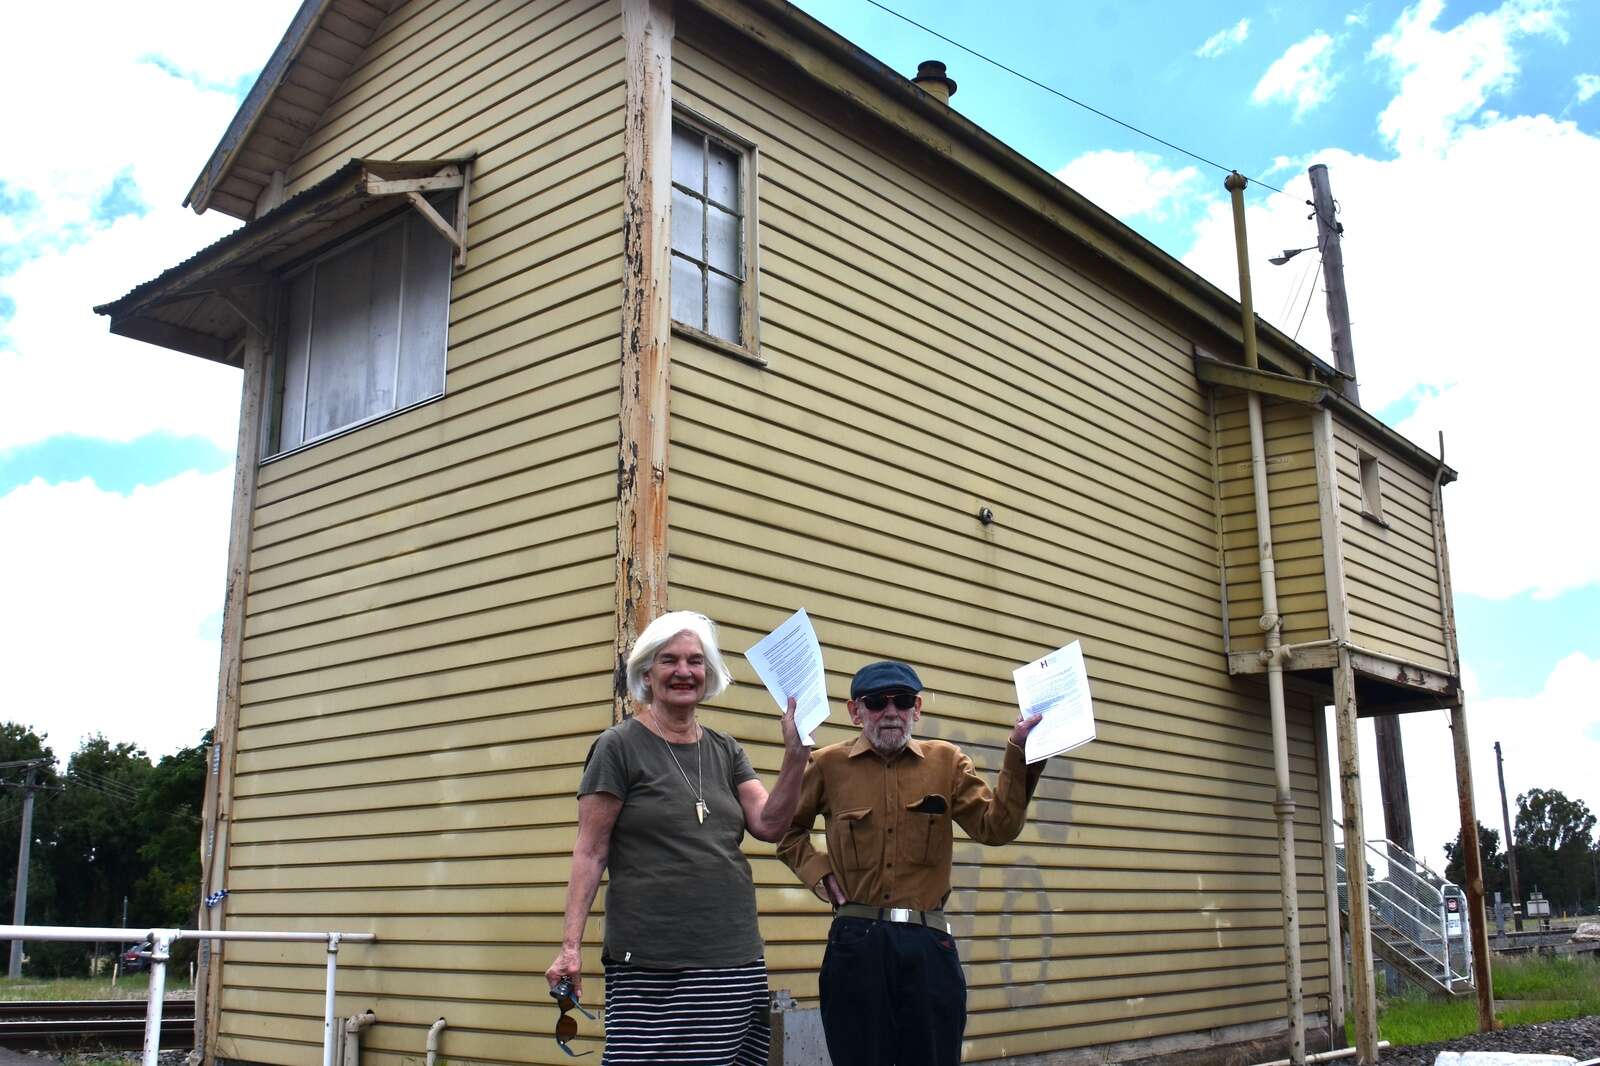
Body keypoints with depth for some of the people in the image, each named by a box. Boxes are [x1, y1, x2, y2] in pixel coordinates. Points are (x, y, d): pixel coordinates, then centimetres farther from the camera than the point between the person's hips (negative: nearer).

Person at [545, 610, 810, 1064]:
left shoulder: (725, 750, 13)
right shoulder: (619, 746, -1)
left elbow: (769, 824, 2)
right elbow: (590, 853, -4)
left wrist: (795, 755, -11)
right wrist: (571, 944, -12)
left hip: (737, 959, 5)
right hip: (651, 967, -4)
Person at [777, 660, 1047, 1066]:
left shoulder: (946, 762, 6)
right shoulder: (828, 765, 2)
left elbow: (996, 827, -6)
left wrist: (1020, 753, -15)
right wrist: (816, 870, 0)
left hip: (929, 943, 1)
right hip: (856, 942, -1)